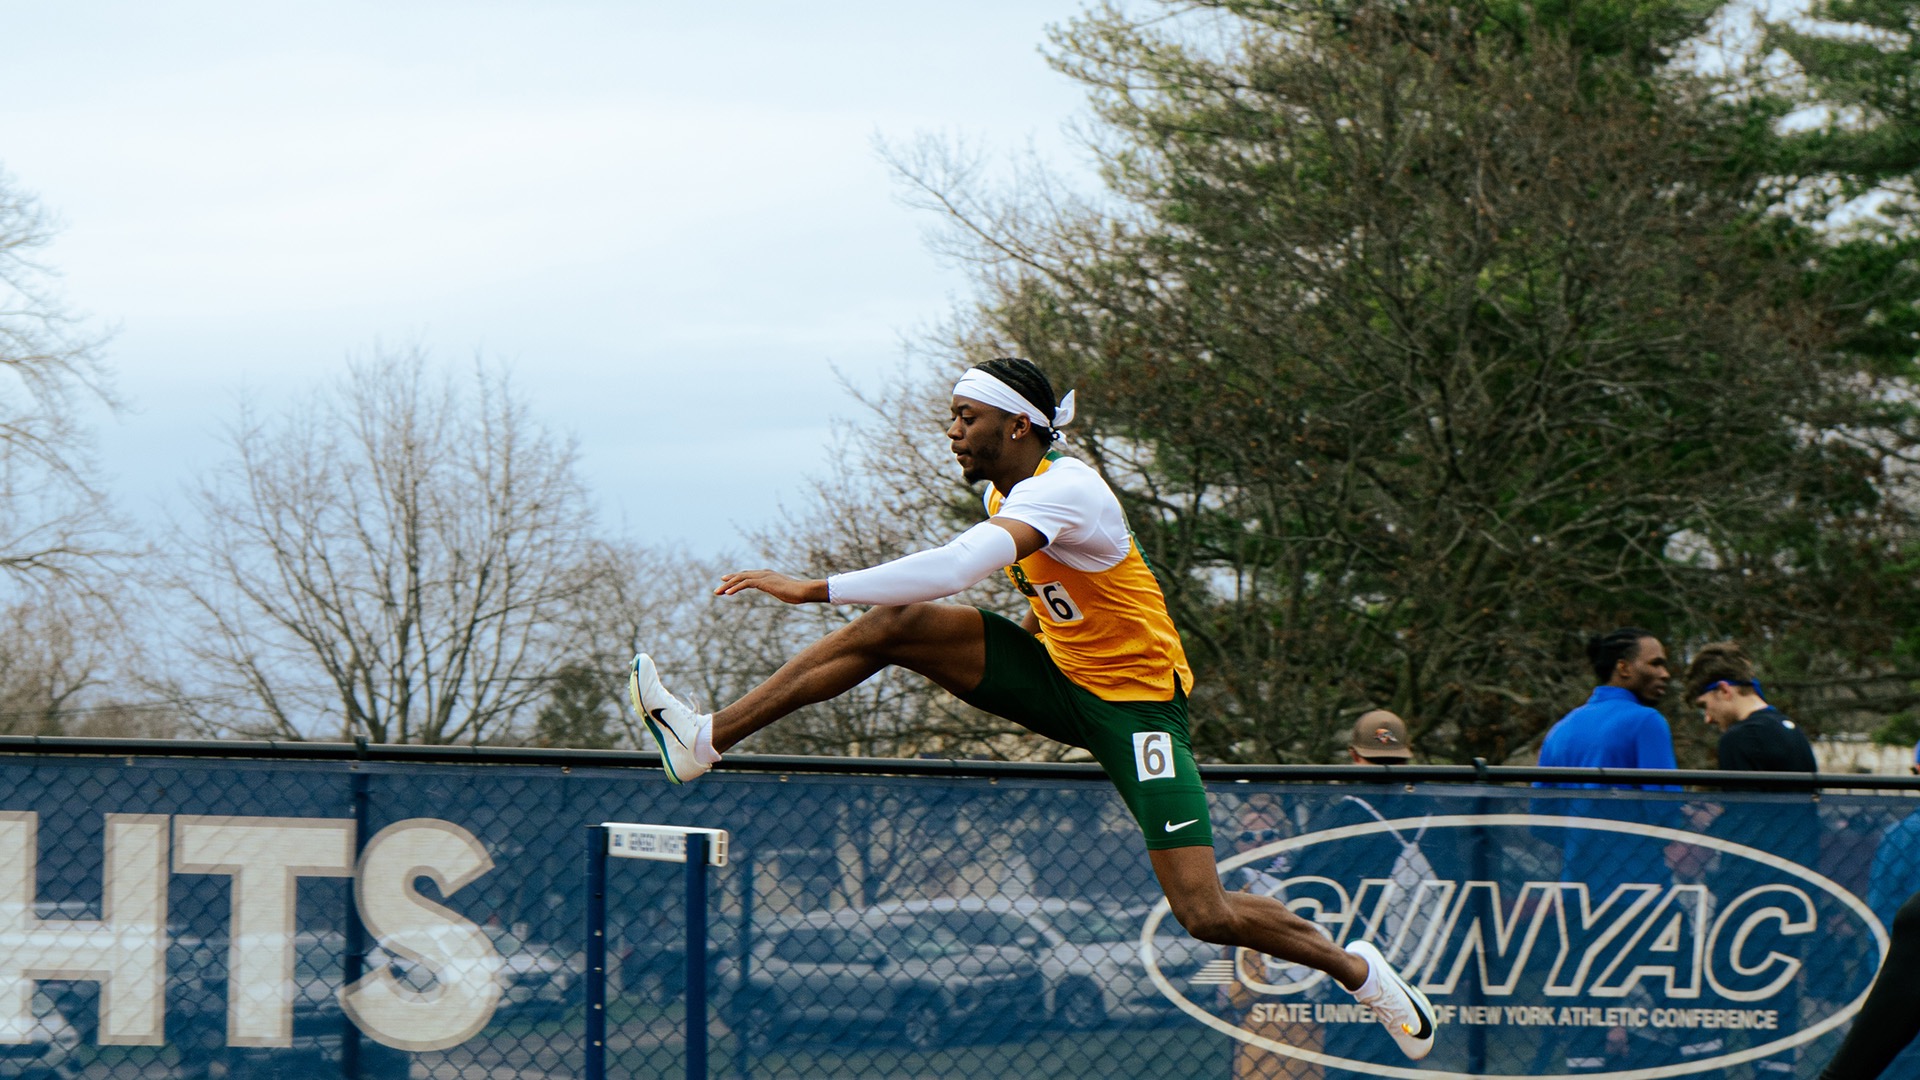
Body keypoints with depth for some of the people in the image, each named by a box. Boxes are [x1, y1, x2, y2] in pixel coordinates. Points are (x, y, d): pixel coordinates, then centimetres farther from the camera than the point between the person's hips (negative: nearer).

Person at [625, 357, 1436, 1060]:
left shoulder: (1064, 492, -27)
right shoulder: (1009, 488, 2)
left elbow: (954, 569, -42)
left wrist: (815, 589, -44)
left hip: (1135, 702, -8)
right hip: (1060, 674, 8)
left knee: (1207, 917, -16)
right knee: (894, 625, -11)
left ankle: (1357, 971, 11)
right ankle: (706, 741, -10)